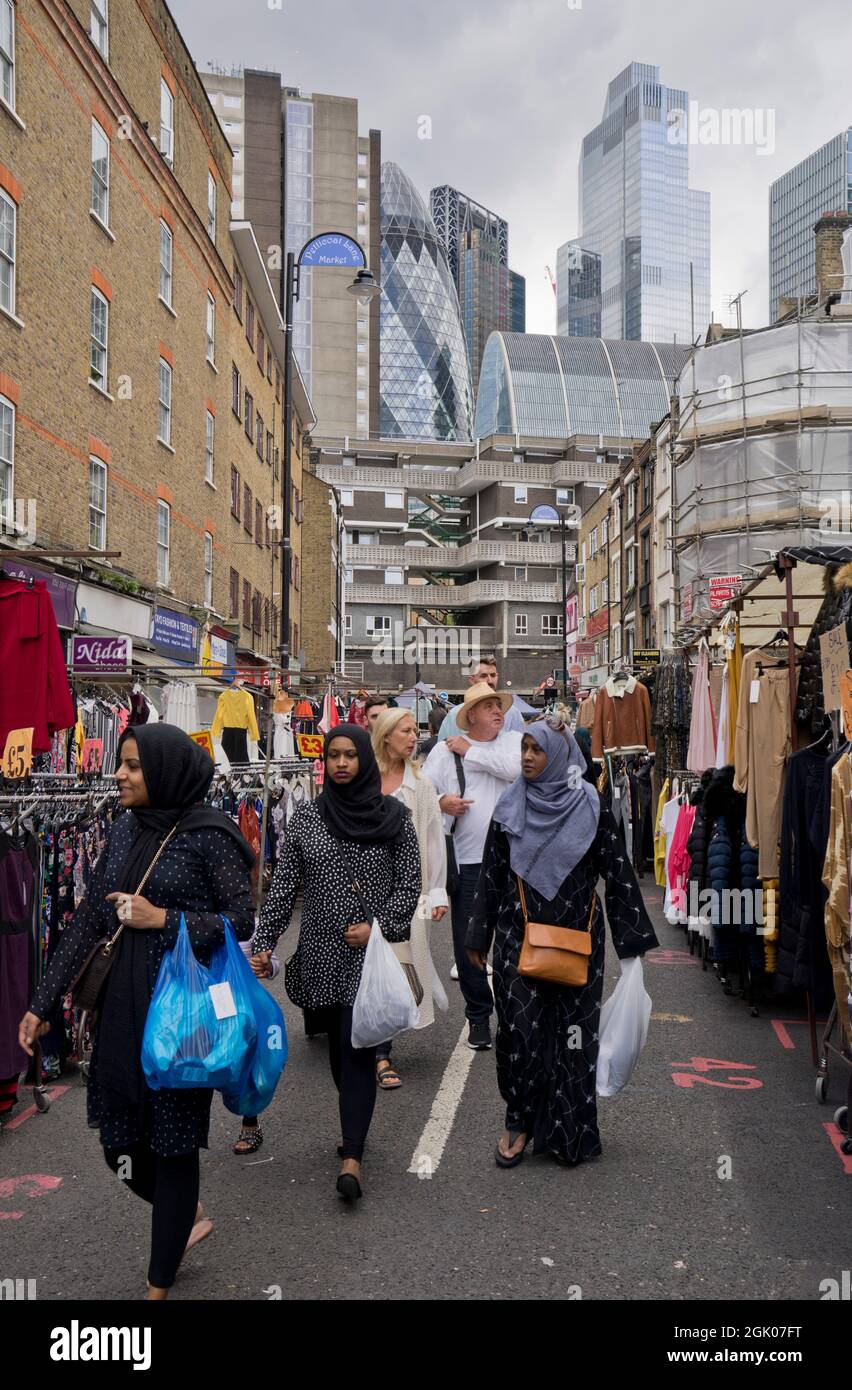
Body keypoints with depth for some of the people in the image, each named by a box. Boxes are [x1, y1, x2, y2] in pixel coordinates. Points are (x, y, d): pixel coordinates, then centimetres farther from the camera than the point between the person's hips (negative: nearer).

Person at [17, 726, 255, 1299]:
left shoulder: (208, 834, -11)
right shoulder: (126, 829, 6)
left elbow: (242, 920, -9)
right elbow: (88, 921, 8)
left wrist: (164, 919, -16)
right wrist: (43, 1002, 7)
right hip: (125, 1000, 6)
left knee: (172, 1141, 6)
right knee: (120, 1143, 12)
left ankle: (159, 1285, 24)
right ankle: (188, 1215, 42)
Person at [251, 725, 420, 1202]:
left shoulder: (393, 815, -2)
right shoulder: (307, 816, 3)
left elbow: (410, 883, 0)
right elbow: (285, 883, 5)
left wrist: (378, 926, -11)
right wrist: (265, 940, 0)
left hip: (372, 951, -3)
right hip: (322, 949, 3)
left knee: (358, 1046, -10)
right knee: (339, 1043, 13)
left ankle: (353, 1156, -6)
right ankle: (355, 1126, 33)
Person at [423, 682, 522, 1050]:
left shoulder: (516, 741, 7)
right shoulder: (445, 749, 6)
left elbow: (522, 768, -14)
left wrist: (472, 752, -8)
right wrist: (441, 802, -17)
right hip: (467, 860, 0)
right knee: (468, 941, 5)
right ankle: (478, 1016, 21)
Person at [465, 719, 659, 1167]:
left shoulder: (590, 806, -4)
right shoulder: (510, 807, 3)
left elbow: (617, 870, -1)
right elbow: (491, 875, 9)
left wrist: (631, 937, -2)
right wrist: (478, 938, 11)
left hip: (577, 937, -1)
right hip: (519, 937, 1)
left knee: (572, 1030, 4)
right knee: (520, 1028, -2)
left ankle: (569, 1131, 20)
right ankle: (519, 1122, 16)